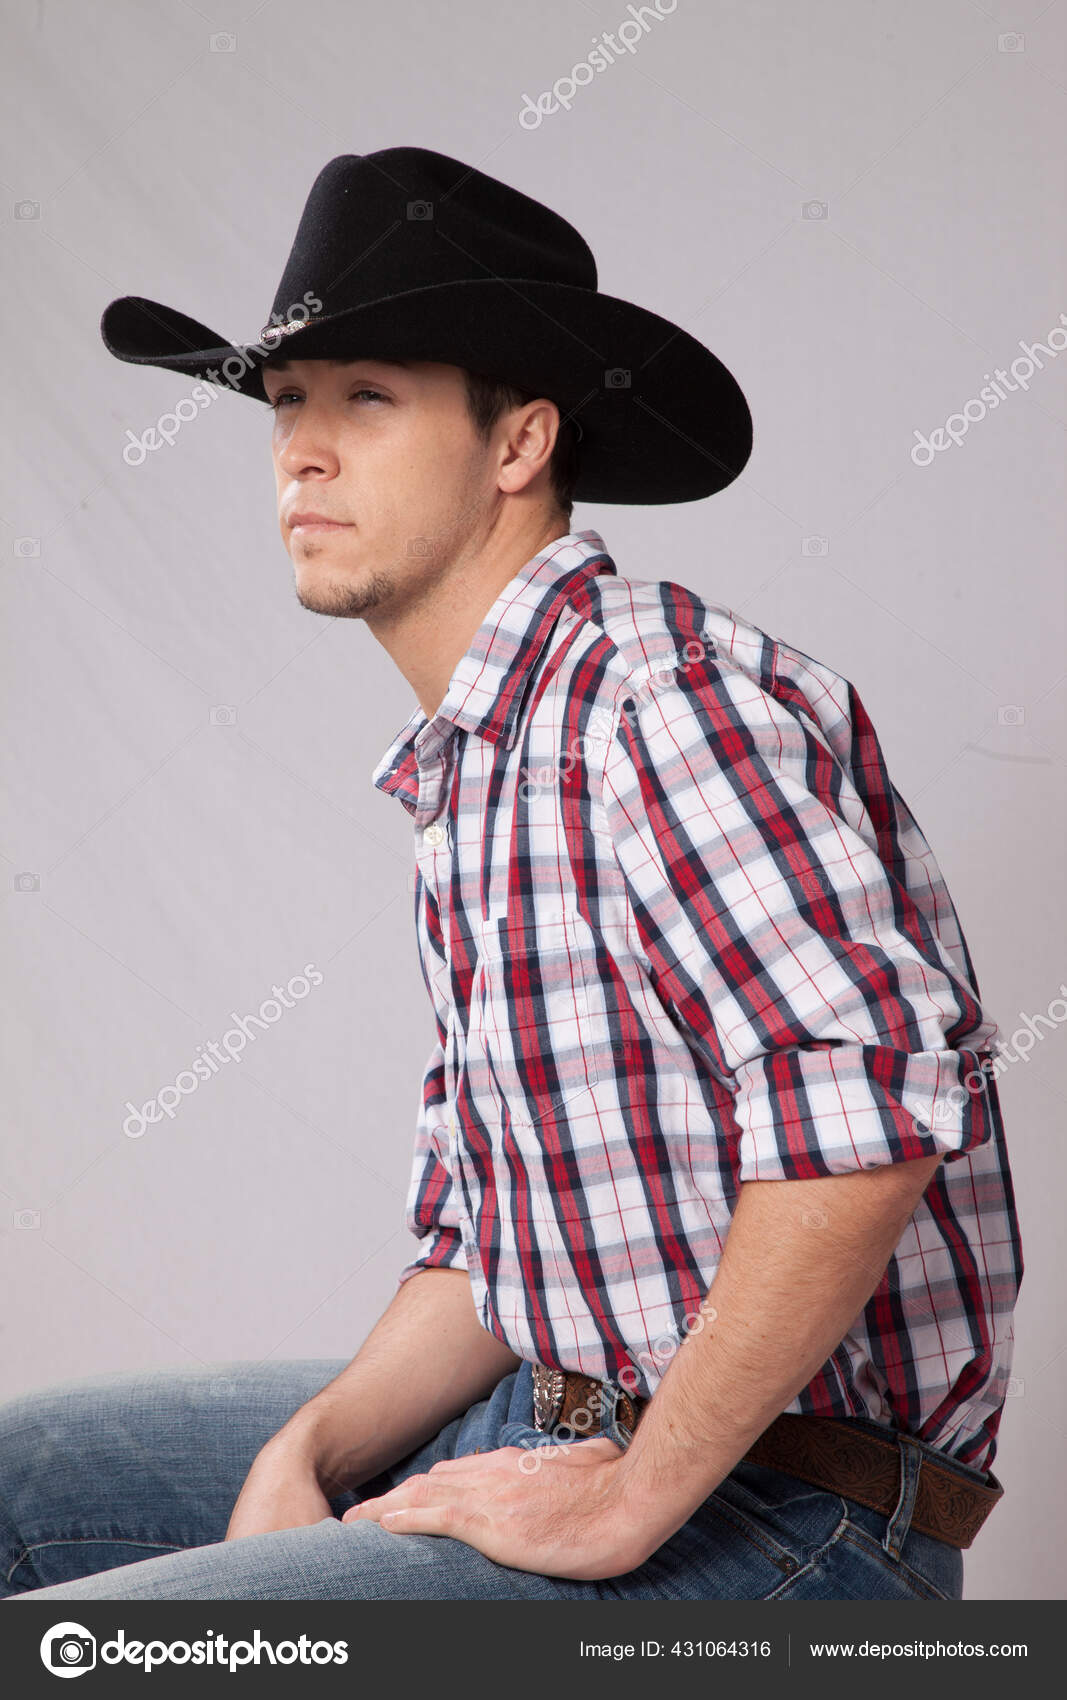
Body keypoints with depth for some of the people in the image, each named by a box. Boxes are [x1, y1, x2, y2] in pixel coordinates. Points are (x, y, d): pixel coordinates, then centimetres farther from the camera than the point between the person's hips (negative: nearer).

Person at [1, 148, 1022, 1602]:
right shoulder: (467, 772, 15)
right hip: (556, 1421, 9)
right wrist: (311, 1454, 0)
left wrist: (631, 1496, -23)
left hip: (770, 1519, -9)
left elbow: (877, 1093, -31)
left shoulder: (656, 686, -17)